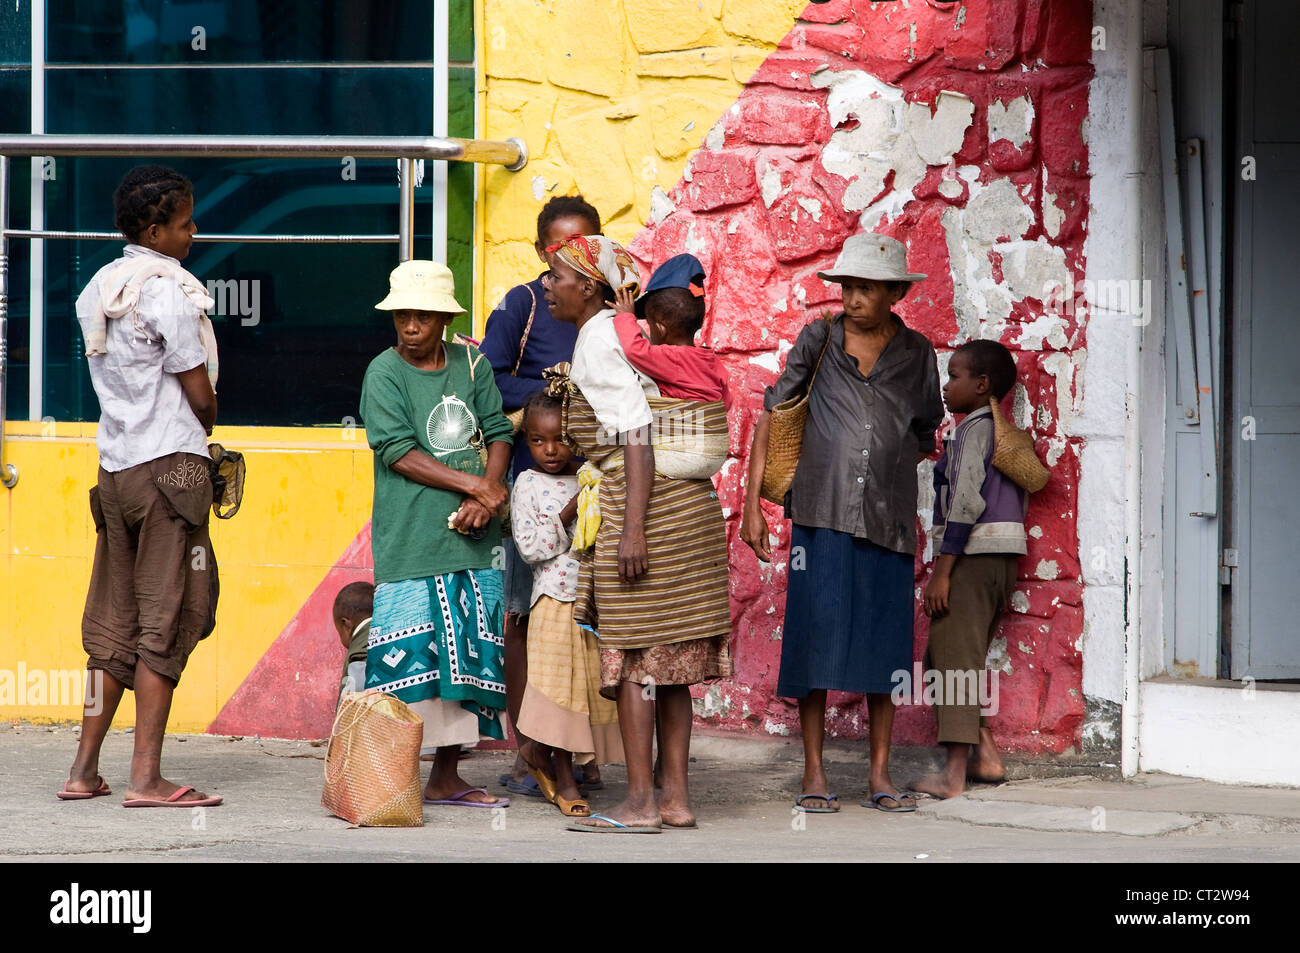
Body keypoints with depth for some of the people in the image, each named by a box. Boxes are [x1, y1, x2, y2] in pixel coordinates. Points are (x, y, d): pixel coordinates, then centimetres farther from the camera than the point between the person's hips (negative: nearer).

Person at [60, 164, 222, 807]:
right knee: (167, 623, -5)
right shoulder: (168, 291, -13)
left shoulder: (98, 290, 13)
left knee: (113, 626, 11)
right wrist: (201, 433, 11)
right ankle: (146, 777, -7)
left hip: (115, 466, 8)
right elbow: (201, 397, -11)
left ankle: (85, 770, 10)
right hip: (171, 465, -8)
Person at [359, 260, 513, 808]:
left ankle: (446, 777, 17)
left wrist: (485, 496, -9)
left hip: (471, 541, 5)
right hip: (411, 547, -5)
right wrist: (473, 485, -13)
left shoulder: (471, 365, 10)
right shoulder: (384, 375, -4)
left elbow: (498, 432, 8)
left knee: (468, 654, 8)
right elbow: (400, 453, -11)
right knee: (406, 658, -9)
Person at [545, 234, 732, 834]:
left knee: (634, 655, -4)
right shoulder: (621, 331, 18)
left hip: (644, 501, -9)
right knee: (670, 659, 10)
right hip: (688, 499, 9)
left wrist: (631, 528, -23)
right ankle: (676, 797, 11)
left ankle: (640, 803, -3)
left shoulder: (596, 342, -11)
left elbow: (636, 432, -18)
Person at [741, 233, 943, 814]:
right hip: (822, 511, -1)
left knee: (884, 641, 3)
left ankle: (880, 776, 10)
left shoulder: (916, 353, 8)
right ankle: (814, 776, 3)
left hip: (888, 519, 1)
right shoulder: (818, 341, 4)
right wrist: (753, 501, 1)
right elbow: (771, 417, 6)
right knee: (817, 636, -3)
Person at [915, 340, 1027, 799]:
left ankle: (954, 773, -9)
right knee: (948, 658, 17)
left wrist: (942, 570, -19)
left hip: (972, 554, -9)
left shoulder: (973, 429, -10)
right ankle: (986, 754, 16)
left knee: (955, 658, -7)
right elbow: (1019, 502, 18)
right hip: (1002, 558, 9)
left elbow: (967, 501, -18)